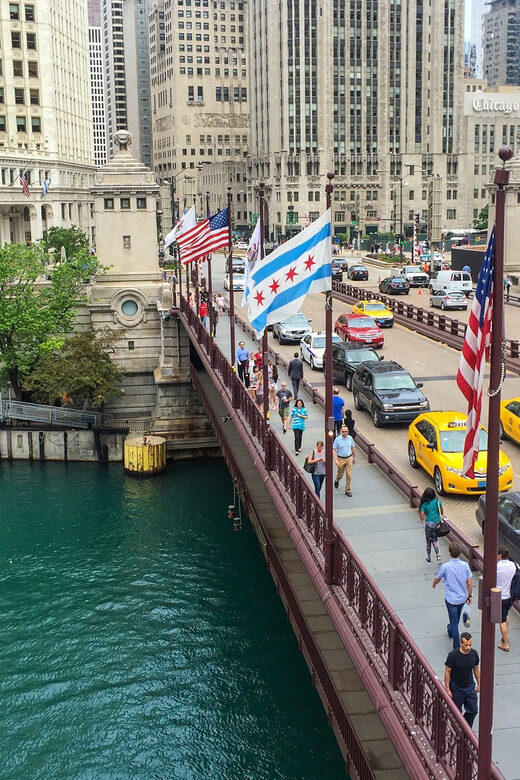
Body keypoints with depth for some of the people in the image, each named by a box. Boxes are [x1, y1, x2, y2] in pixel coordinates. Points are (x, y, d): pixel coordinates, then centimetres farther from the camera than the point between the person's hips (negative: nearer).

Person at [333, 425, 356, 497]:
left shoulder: (350, 438, -4)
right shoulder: (337, 439, -14)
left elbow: (353, 448, 10)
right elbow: (334, 450, -12)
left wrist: (354, 457, 17)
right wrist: (336, 460, -21)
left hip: (349, 458, 2)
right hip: (341, 459, -2)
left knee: (349, 475, -2)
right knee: (340, 474, 15)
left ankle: (347, 490, 10)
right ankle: (337, 481, 50)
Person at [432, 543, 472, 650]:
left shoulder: (445, 566, -20)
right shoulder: (465, 565, -12)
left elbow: (437, 579, -1)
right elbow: (469, 583, -6)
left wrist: (434, 584, 22)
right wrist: (470, 595, 9)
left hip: (451, 599, -4)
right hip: (462, 598, 4)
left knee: (454, 621, 4)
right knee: (456, 618, 29)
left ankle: (457, 647, 6)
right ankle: (450, 631, 55)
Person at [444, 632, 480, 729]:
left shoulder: (474, 654, -10)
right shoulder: (453, 655, -23)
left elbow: (476, 669, 6)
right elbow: (447, 672, -16)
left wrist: (479, 684, 11)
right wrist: (447, 689, -15)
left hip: (470, 687, 4)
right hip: (456, 688, -4)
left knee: (473, 710, 9)